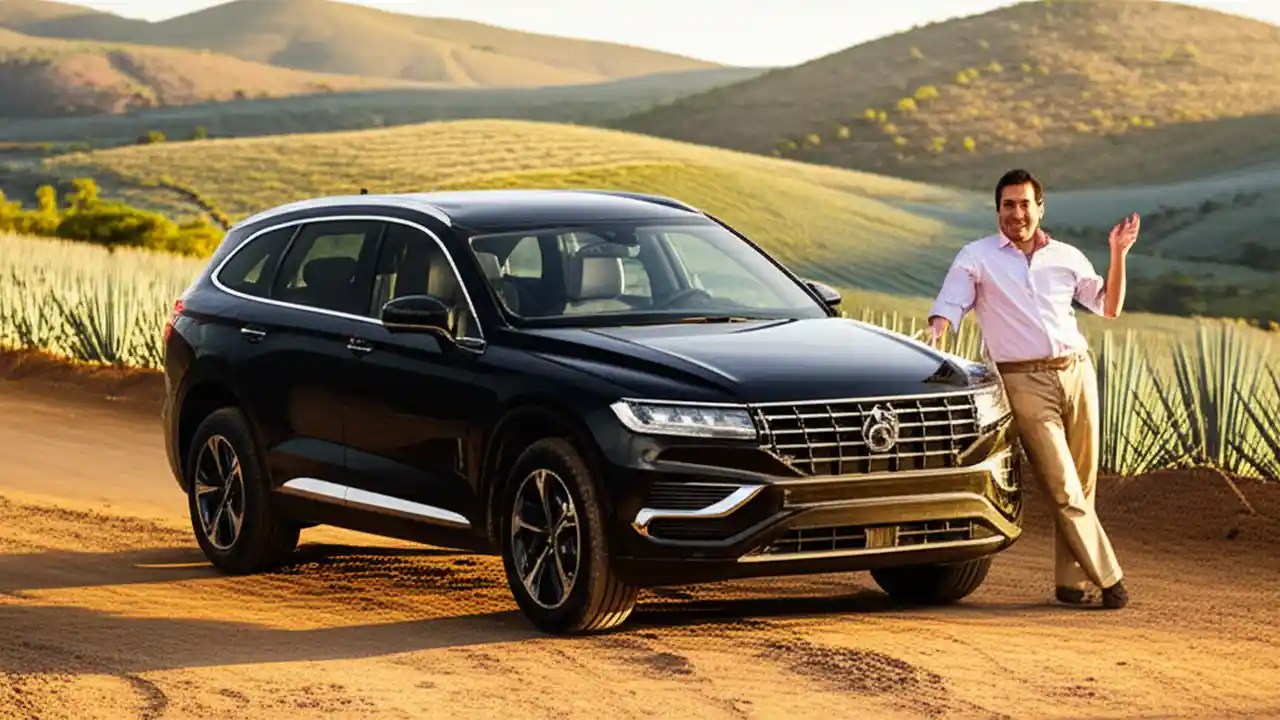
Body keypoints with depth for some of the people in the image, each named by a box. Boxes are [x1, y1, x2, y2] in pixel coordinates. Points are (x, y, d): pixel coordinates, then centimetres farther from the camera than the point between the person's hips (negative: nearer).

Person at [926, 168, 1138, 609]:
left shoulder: (1066, 257, 16)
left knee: (1081, 486, 3)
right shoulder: (977, 257, 7)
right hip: (1025, 382, -4)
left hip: (1076, 371, 4)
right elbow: (946, 310, -1)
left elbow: (1109, 307, 23)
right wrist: (931, 350, -21)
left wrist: (1118, 255, 11)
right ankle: (1107, 577, -6)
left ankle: (1070, 580, 11)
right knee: (1063, 490, -9)